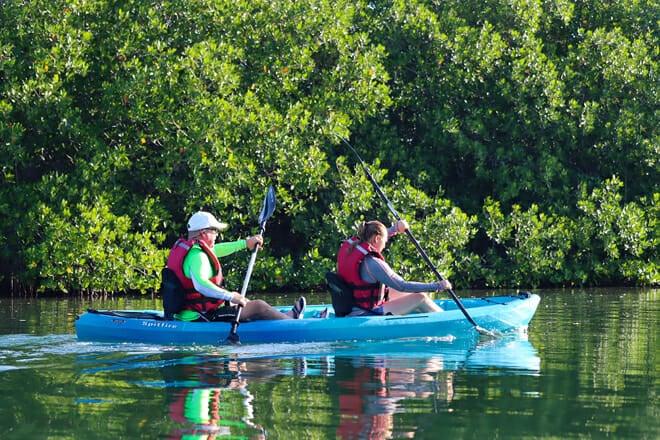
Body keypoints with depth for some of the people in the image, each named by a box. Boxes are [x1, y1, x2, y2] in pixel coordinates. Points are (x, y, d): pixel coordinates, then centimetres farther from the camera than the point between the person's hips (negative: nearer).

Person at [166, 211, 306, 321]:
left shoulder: (182, 246, 10)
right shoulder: (197, 256, -23)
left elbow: (214, 250, 24)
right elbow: (200, 284, -41)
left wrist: (245, 243, 26)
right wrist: (230, 296, -43)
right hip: (207, 316, -11)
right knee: (258, 306, 1)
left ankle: (286, 317, 43)